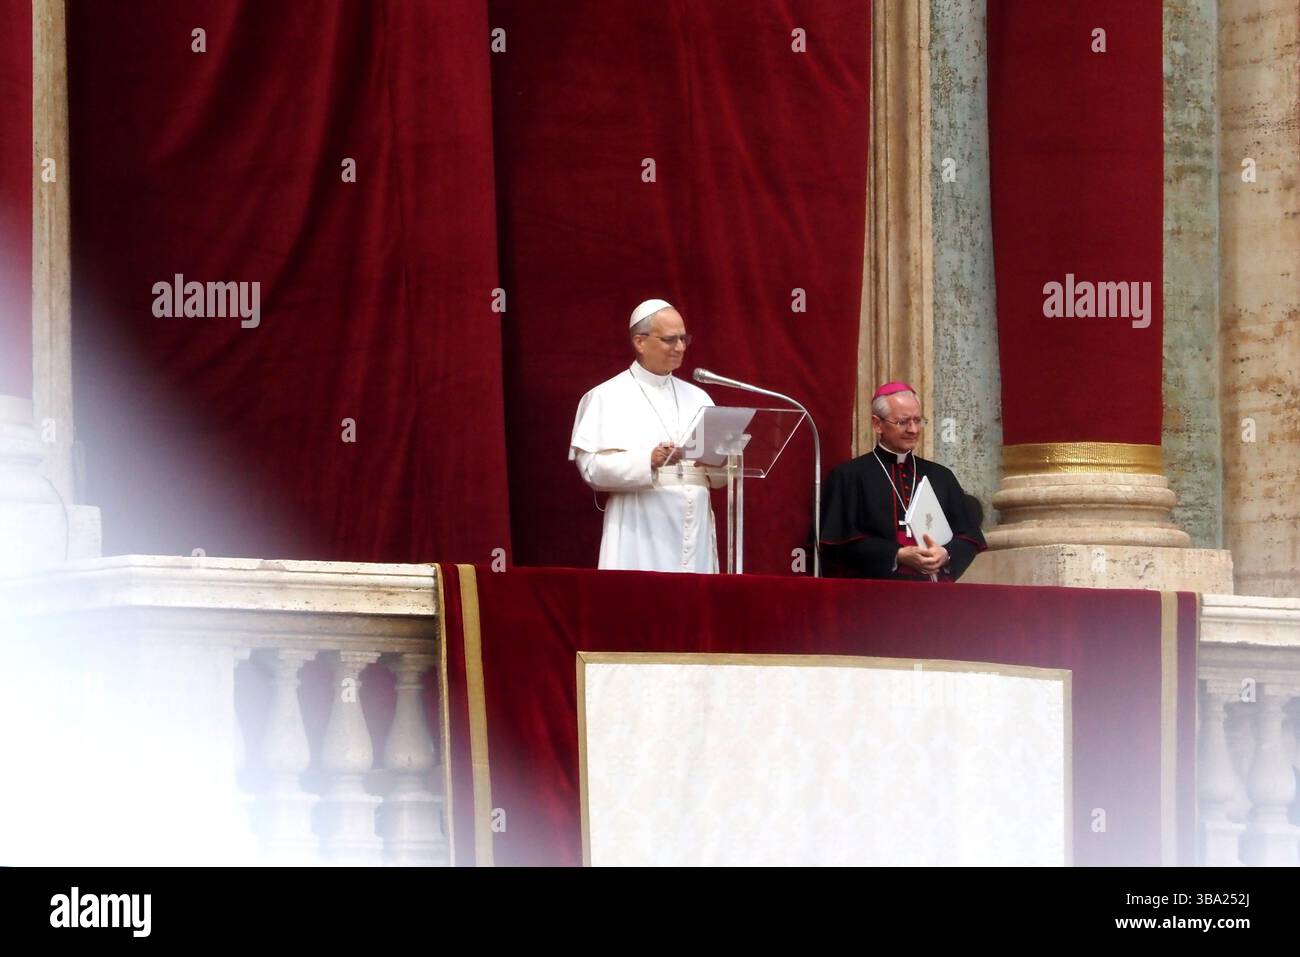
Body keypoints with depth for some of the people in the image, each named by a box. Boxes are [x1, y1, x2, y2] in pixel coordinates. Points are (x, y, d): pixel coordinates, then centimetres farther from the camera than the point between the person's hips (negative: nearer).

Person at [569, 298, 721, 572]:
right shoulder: (608, 397, 3)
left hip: (695, 529, 4)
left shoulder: (697, 398, 17)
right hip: (639, 534, -4)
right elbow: (592, 466, -9)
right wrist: (648, 460, -22)